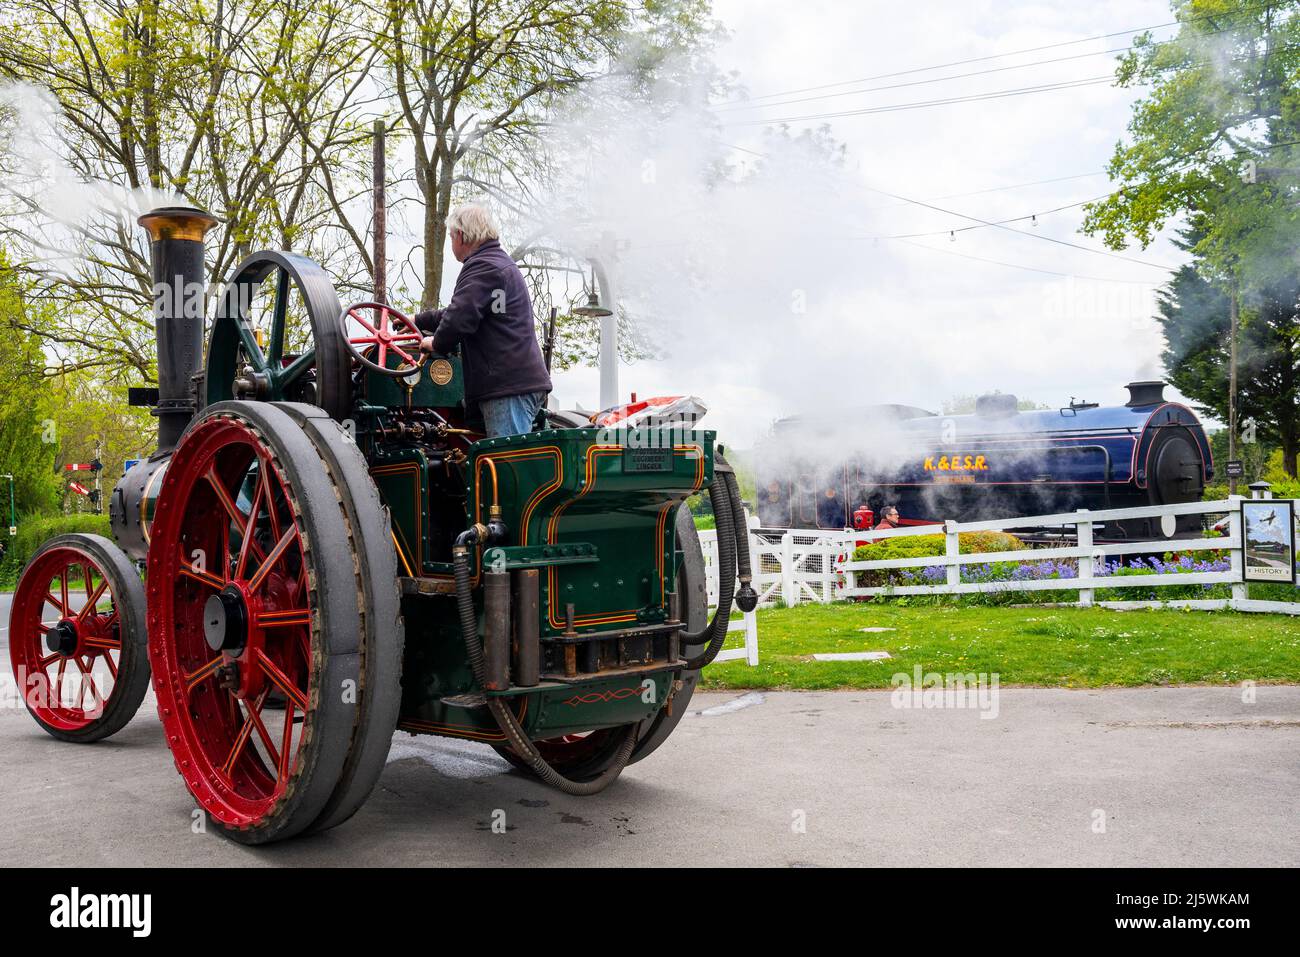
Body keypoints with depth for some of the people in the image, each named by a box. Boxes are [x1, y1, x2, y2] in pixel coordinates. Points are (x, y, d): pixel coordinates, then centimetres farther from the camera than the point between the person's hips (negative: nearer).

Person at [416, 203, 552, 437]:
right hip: (520, 381, 11)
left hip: (510, 385, -11)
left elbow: (459, 318, -19)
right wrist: (419, 321, 42)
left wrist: (437, 343, 1)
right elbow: (460, 311, 37)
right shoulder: (498, 262, 26)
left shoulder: (484, 268, -9)